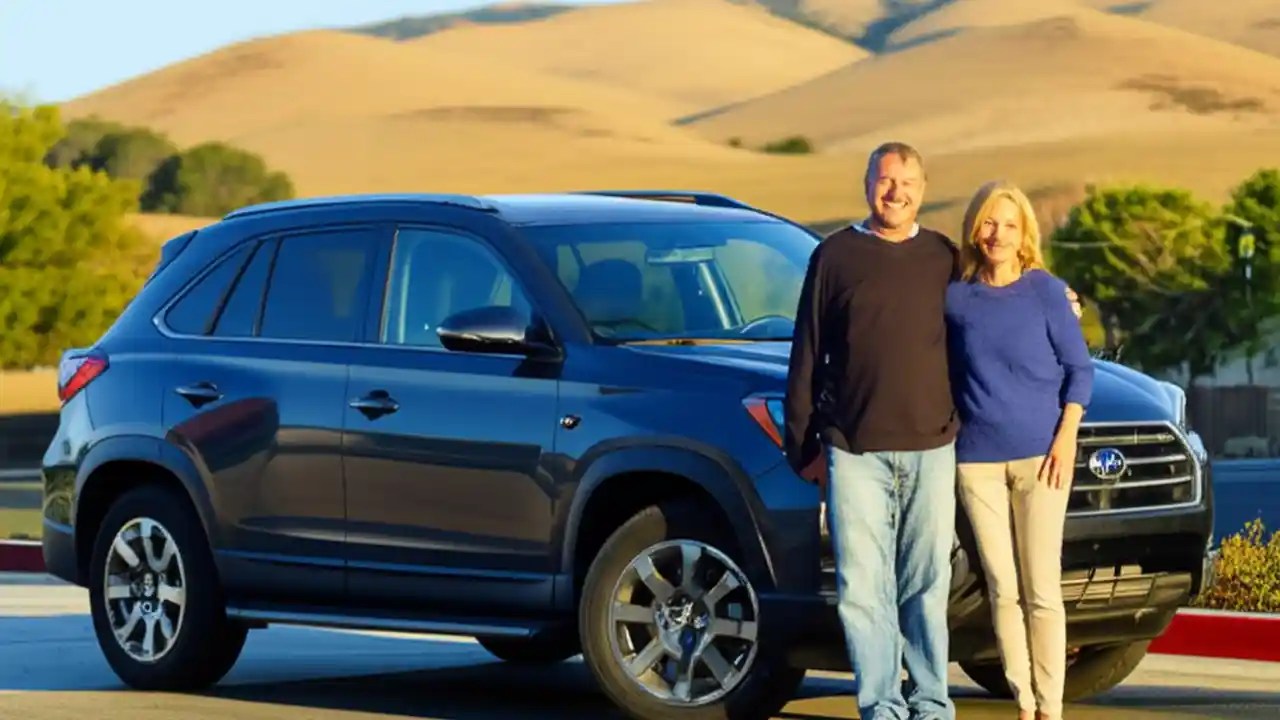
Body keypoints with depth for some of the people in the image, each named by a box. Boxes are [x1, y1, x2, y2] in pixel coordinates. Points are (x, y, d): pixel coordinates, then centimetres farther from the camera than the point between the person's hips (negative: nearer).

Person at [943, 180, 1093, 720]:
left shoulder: (1045, 291, -2)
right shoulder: (956, 298, 5)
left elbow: (1079, 368, 1)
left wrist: (1065, 437, -8)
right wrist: (946, 438, 8)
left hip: (1040, 454, -2)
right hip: (978, 459, 2)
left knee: (1041, 588, -3)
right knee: (1002, 589, 3)